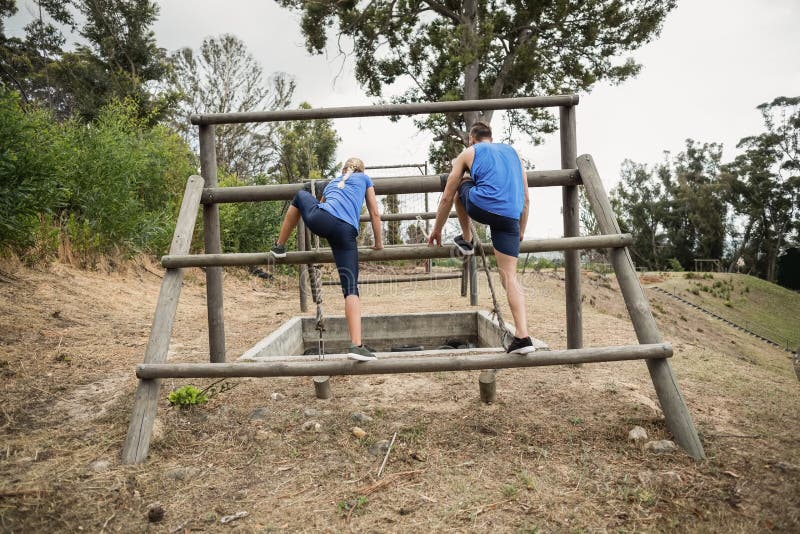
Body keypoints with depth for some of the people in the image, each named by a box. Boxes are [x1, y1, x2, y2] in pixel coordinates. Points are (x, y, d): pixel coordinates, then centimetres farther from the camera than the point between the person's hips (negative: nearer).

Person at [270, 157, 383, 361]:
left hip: (320, 220, 3)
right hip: (346, 232, -2)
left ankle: (279, 246, 36)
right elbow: (374, 213, 24)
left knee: (301, 195, 36)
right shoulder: (364, 179, 30)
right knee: (351, 288, -5)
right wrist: (378, 242, 32)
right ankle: (356, 345, -20)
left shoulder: (332, 183, 37)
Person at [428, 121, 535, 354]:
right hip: (510, 217, 3)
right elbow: (526, 199, 27)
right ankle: (523, 336, -9)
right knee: (509, 276, 3)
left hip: (483, 208, -3)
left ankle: (466, 240, 34)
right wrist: (520, 231, 35)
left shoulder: (468, 153, 19)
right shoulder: (512, 152, 30)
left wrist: (437, 230, 28)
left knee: (461, 185, 30)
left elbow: (447, 197, 18)